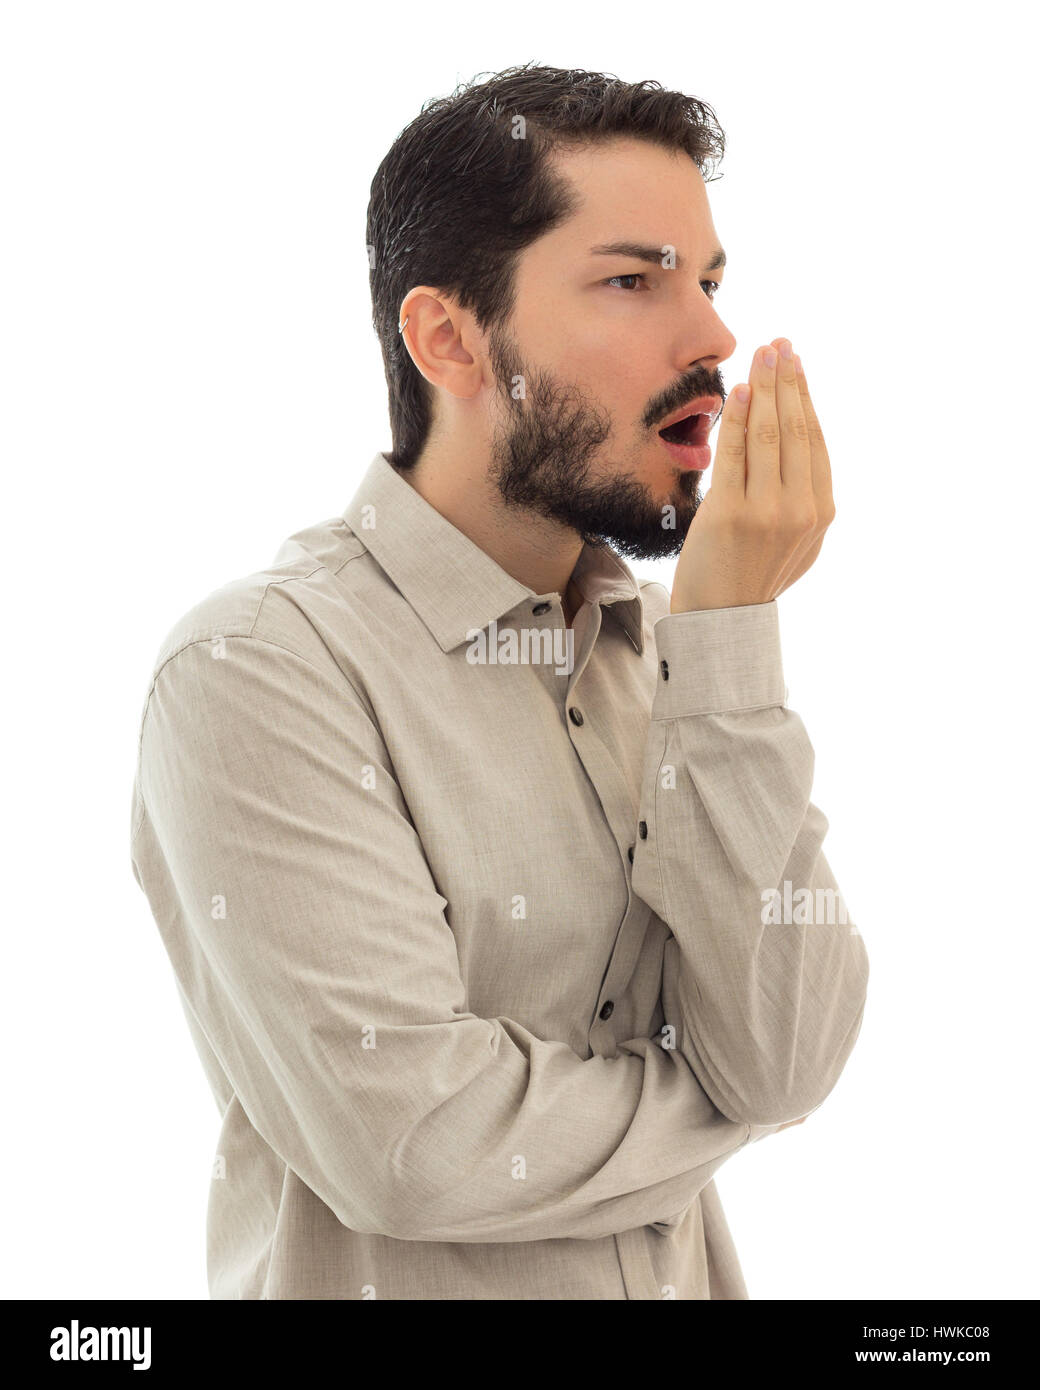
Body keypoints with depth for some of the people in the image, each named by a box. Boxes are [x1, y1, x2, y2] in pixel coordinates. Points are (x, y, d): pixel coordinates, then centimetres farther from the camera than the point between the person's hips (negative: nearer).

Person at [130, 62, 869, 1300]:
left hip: (684, 1268, 6)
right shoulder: (258, 669, -21)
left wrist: (730, 634, -18)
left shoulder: (668, 642, -3)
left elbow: (782, 1058, -13)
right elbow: (412, 1137, -26)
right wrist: (722, 1102, -10)